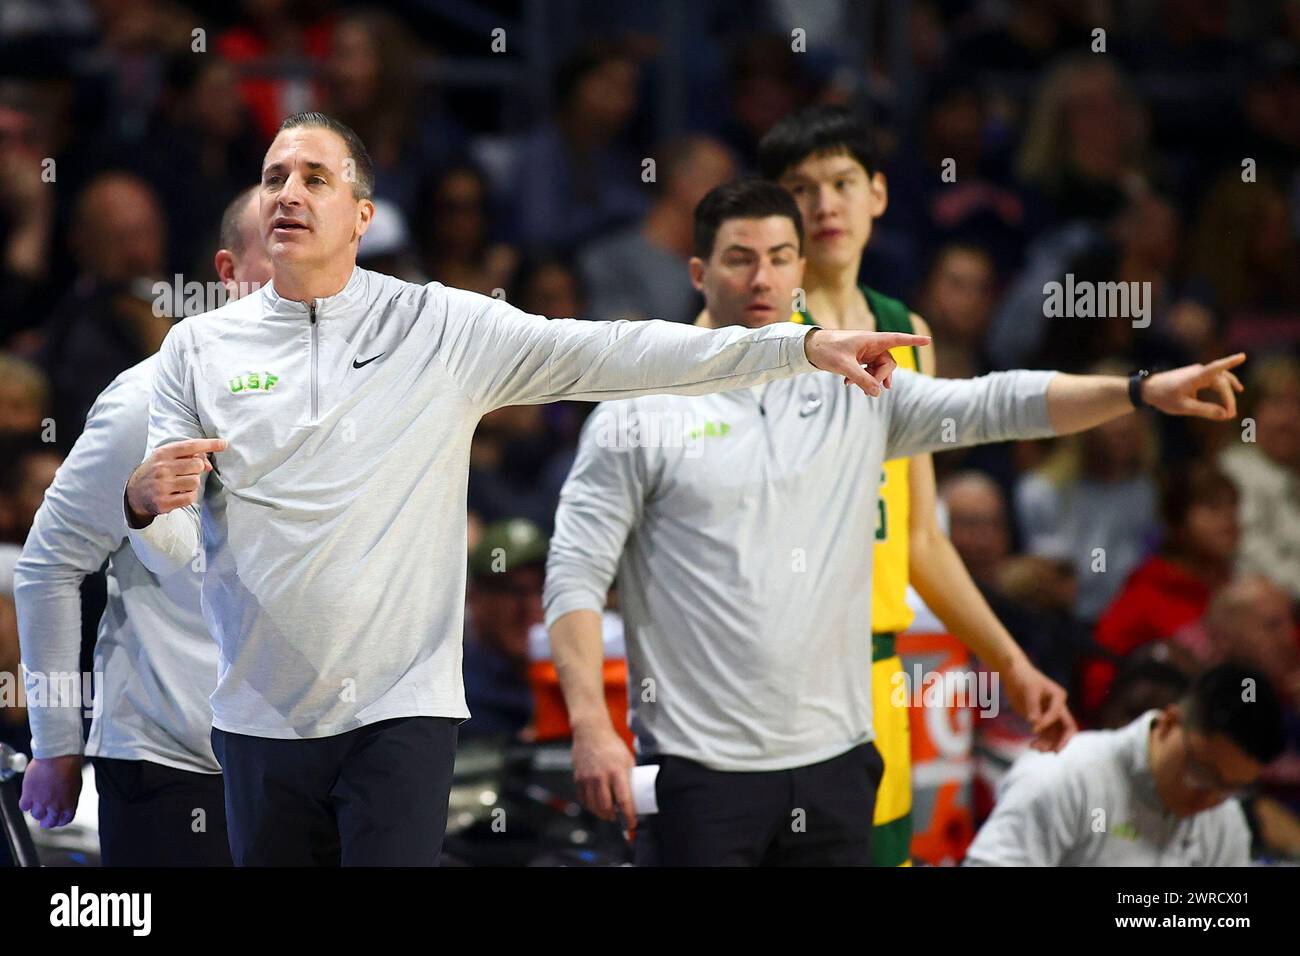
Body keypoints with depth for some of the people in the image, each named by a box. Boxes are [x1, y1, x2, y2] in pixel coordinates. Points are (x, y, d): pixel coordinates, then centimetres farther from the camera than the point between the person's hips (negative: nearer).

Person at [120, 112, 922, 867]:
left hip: (401, 713, -2)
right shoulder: (200, 350, 6)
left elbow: (612, 355, -3)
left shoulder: (441, 328, 2)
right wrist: (148, 504, -22)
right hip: (262, 725, 2)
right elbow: (171, 552, 4)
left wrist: (804, 347, -10)